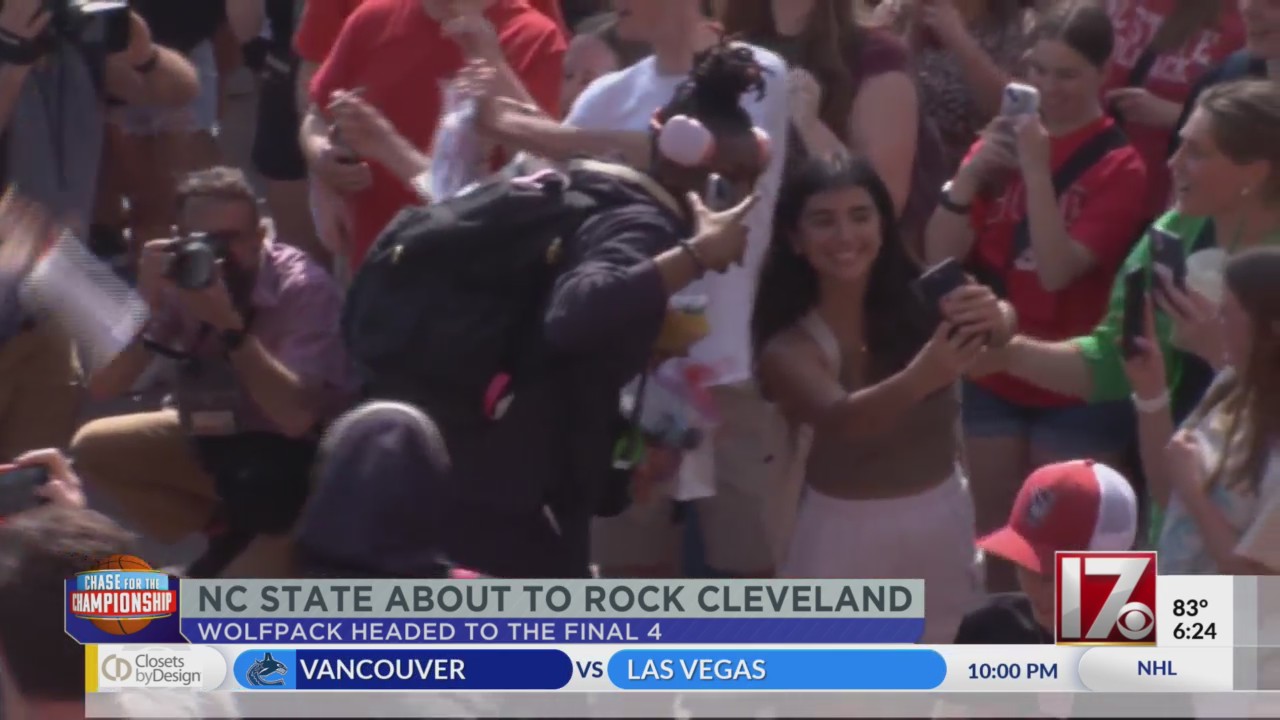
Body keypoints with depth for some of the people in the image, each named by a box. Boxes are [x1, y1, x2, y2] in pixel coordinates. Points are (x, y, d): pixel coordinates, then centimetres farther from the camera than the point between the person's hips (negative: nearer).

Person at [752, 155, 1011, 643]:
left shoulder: (920, 303, -9)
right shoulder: (791, 346, -14)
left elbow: (997, 321, -29)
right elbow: (839, 418, -34)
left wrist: (994, 322, -56)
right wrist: (919, 378, -55)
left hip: (940, 525, 3)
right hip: (846, 536, -3)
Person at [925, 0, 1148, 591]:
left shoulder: (1117, 165, -11)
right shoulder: (1000, 144, 4)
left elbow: (1057, 269, -20)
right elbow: (940, 256, 0)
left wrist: (1037, 168, -25)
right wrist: (971, 173, -15)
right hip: (993, 378, 5)